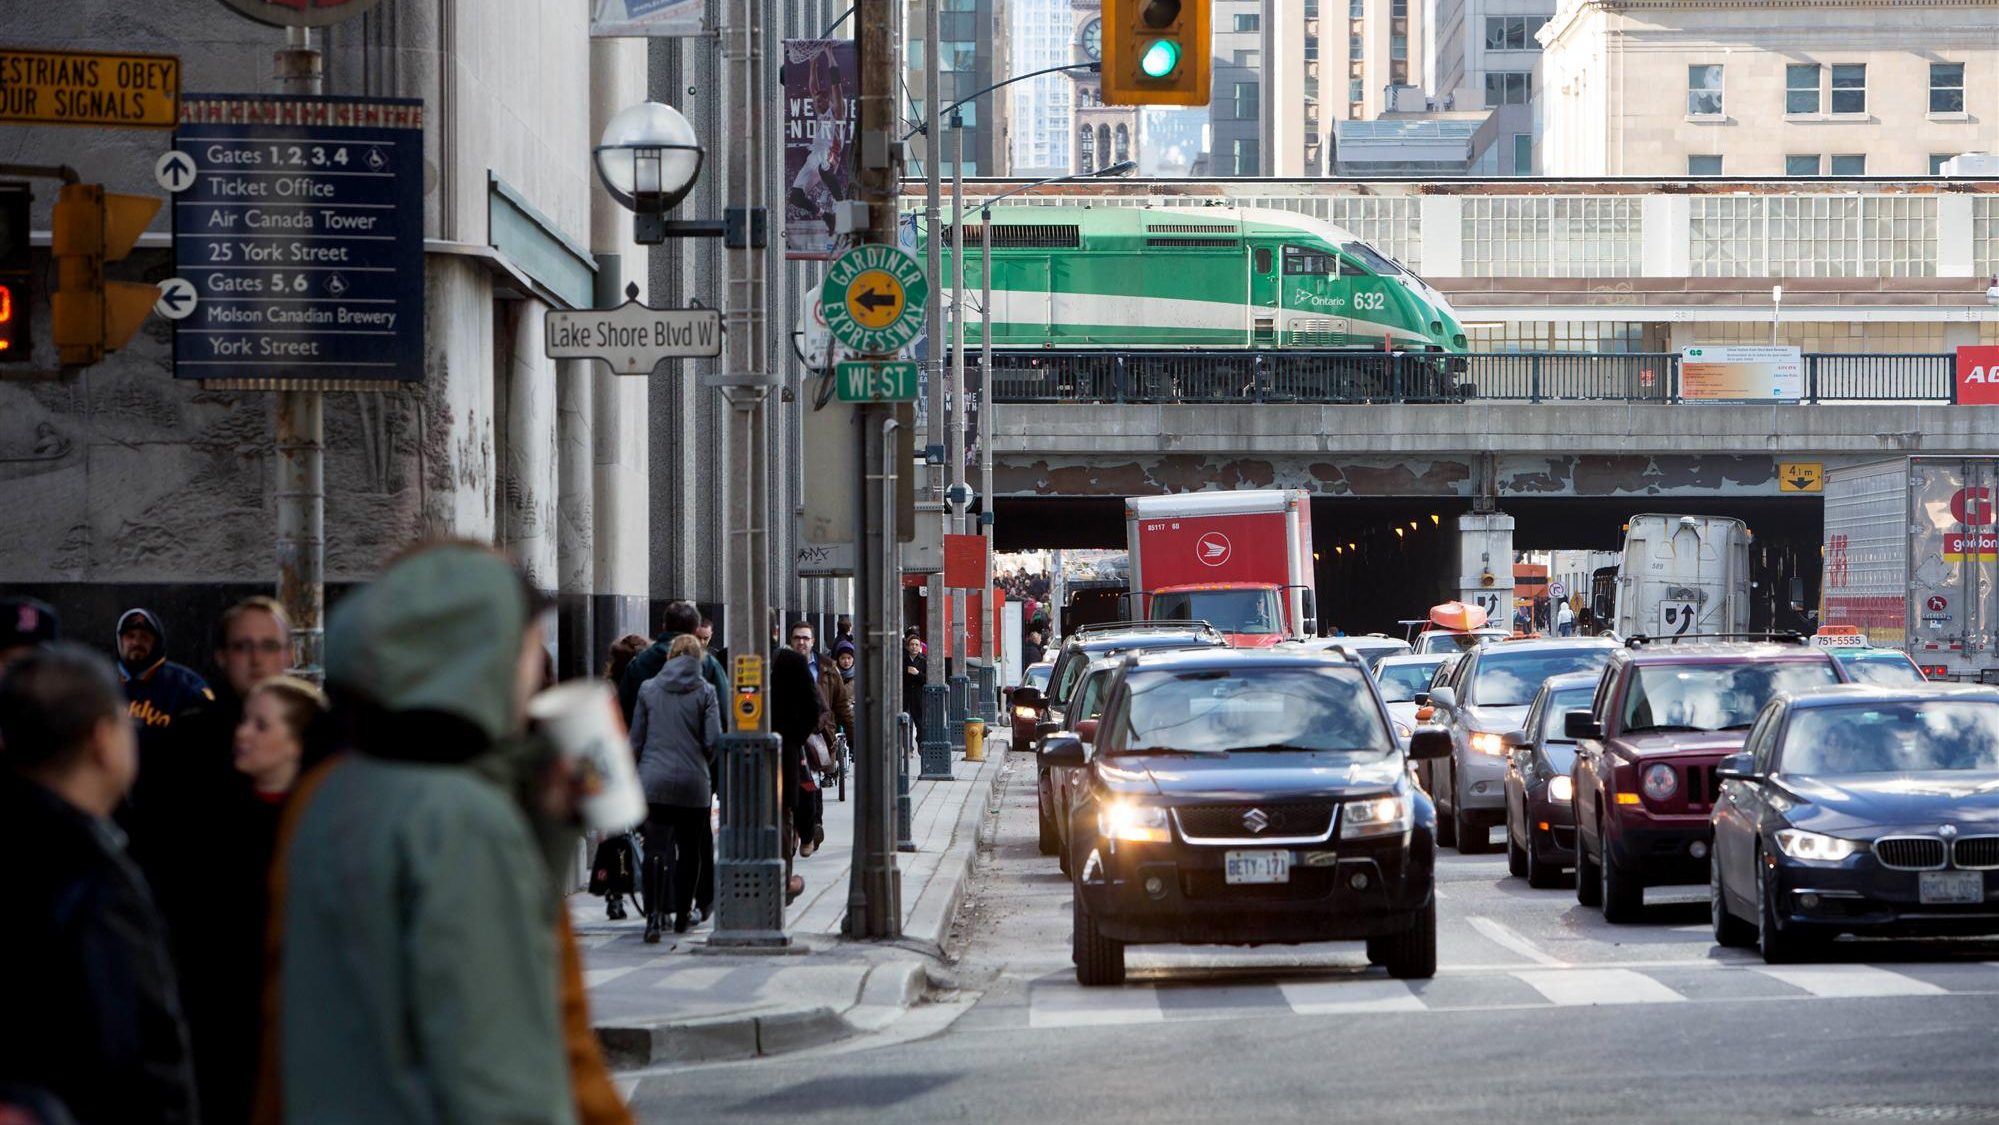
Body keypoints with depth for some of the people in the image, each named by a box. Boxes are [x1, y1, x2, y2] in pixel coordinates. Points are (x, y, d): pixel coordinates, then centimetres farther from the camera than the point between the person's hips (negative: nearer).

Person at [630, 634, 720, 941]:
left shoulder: (648, 689, 5)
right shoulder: (705, 691, -1)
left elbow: (636, 739, 8)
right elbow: (714, 740, -5)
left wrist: (639, 771, 23)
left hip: (654, 780, 0)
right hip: (693, 782, 0)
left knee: (655, 849, -7)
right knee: (690, 849, 15)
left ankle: (654, 914, -23)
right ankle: (682, 914, 24)